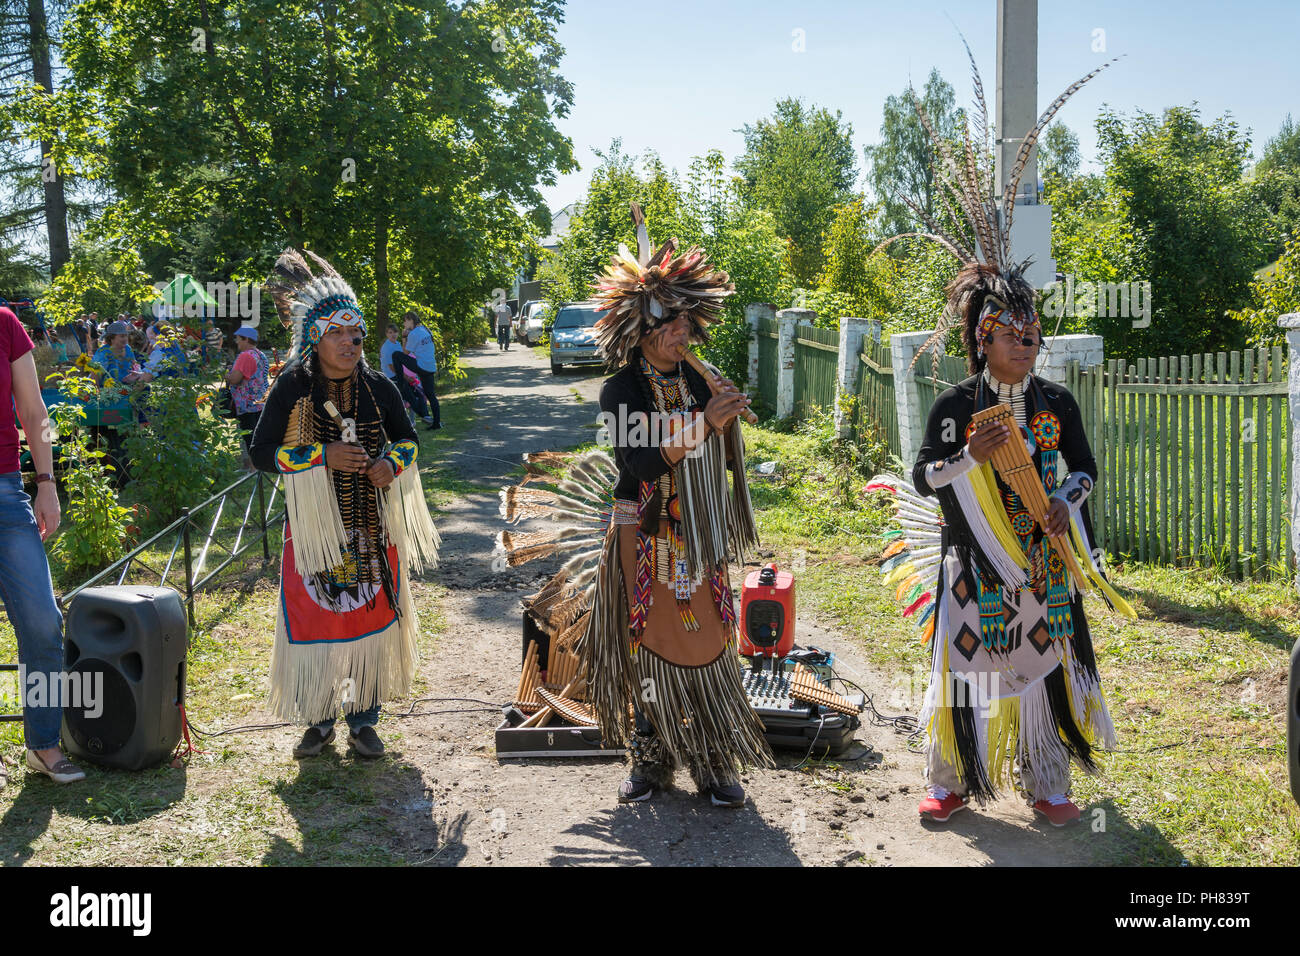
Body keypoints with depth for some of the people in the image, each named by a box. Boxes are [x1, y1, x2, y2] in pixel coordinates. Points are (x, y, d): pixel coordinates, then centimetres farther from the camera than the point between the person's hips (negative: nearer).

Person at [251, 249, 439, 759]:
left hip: (372, 527, 2)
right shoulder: (292, 388, -6)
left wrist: (392, 462, -9)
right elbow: (261, 452, -6)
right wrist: (324, 455, -19)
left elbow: (408, 438, 14)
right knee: (313, 621, 2)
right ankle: (318, 720, 21)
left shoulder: (379, 388, 2)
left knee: (372, 621, 6)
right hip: (313, 526, -2)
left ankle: (363, 721, 22)